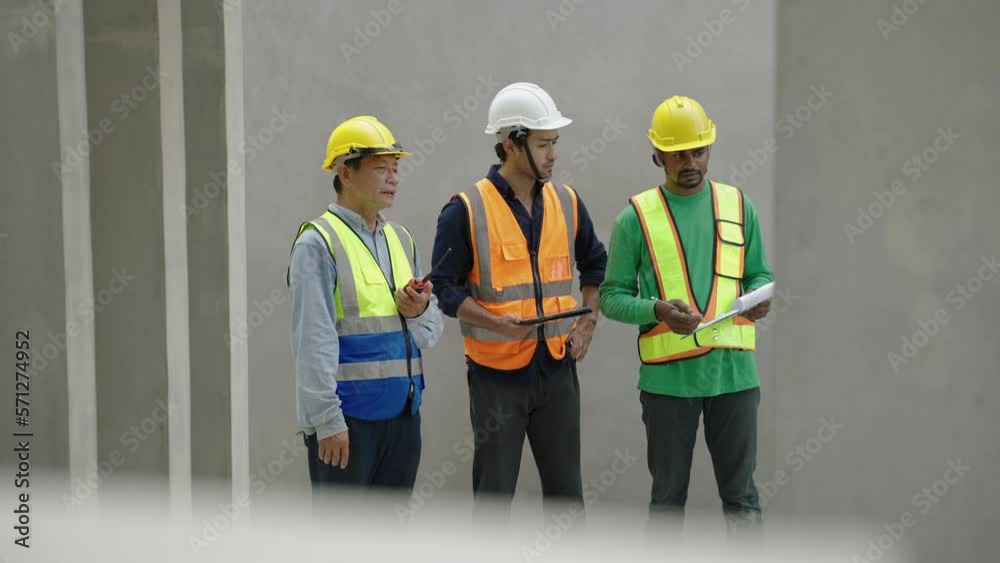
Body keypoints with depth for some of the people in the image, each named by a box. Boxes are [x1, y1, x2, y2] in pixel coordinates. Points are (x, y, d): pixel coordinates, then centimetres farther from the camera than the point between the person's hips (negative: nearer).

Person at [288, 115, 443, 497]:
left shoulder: (400, 239, 15)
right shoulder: (318, 243, -8)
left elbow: (432, 331, 15)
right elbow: (313, 341, -14)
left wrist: (420, 311, -8)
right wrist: (327, 419, -18)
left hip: (402, 412, 7)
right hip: (345, 416, -7)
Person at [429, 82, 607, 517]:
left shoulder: (567, 203, 7)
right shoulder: (466, 210, -9)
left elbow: (595, 264, 21)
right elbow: (444, 287, -8)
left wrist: (587, 322, 7)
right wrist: (496, 322, -22)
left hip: (557, 368, 4)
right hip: (497, 372, -4)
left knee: (565, 489, 12)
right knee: (494, 493, 5)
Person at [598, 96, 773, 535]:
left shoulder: (737, 205, 8)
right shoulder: (636, 217, 0)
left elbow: (759, 273, 16)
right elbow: (612, 297, 1)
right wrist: (657, 310, -18)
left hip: (733, 368, 2)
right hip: (668, 374, -2)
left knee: (741, 492, 8)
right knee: (668, 495, 10)